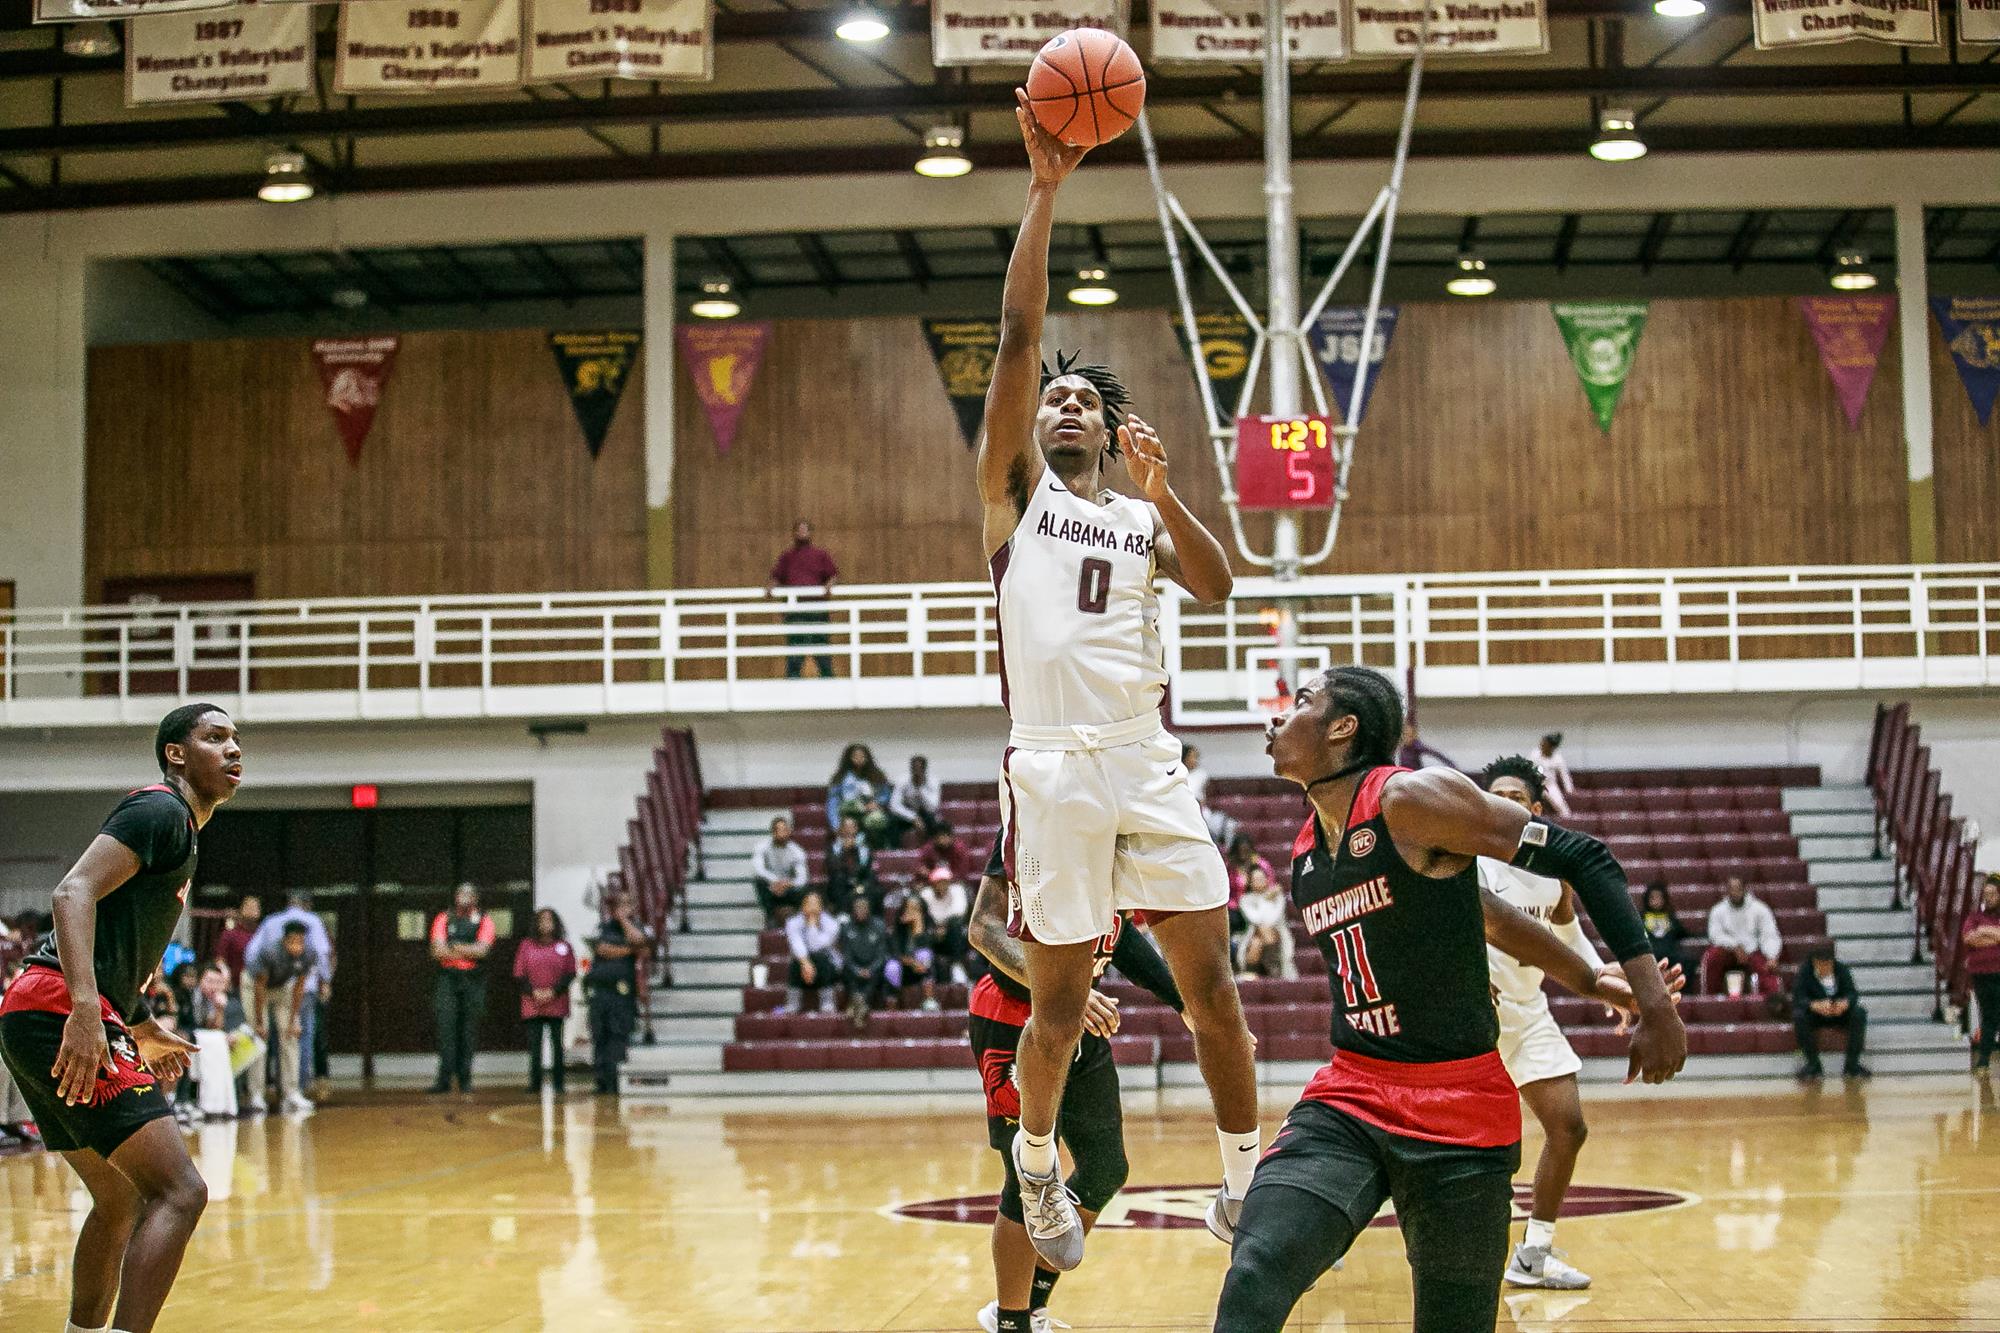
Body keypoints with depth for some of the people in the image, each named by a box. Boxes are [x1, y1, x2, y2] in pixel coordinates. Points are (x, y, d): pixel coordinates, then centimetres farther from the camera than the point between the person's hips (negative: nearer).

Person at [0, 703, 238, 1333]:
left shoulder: (178, 830, 24)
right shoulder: (161, 810, -7)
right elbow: (73, 893, -21)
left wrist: (144, 1031, 38)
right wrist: (85, 1012, -32)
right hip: (60, 1015, -11)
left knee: (122, 1199, 21)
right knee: (178, 1192, -16)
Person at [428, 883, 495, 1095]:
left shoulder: (484, 921, 8)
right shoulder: (443, 920, 10)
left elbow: (482, 949, -8)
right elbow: (437, 951, -2)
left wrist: (453, 948, -8)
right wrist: (469, 951, -7)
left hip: (473, 980, 0)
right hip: (447, 977, 0)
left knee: (469, 1030, 2)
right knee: (446, 1026, -10)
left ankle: (465, 1079, 7)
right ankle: (444, 1078, -13)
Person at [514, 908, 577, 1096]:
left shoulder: (564, 947, 6)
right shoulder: (526, 946, 8)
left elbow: (570, 974, 3)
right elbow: (519, 974, 5)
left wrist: (553, 991, -10)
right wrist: (534, 992, -9)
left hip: (557, 1004, 0)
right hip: (532, 1005, 0)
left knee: (557, 1045, 1)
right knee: (534, 1045, -3)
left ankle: (558, 1085, 6)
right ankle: (534, 1086, 1)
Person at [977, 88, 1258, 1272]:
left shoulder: (1145, 518, 19)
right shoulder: (1016, 490, 10)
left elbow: (1217, 587, -1)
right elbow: (1018, 331, 0)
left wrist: (1163, 494, -14)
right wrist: (1046, 190, -4)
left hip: (1154, 766, 3)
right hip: (1055, 769, -3)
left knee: (1212, 984, 1)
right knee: (1059, 1006, 3)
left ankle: (1245, 1176, 12)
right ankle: (1036, 1158, 27)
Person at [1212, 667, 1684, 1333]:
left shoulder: (1410, 799, -11)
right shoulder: (1304, 854, 11)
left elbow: (1583, 858, -11)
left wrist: (1652, 1001, -18)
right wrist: (1589, 982, 25)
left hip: (1459, 1108, -5)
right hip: (1348, 1097, 5)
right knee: (1254, 1277, -20)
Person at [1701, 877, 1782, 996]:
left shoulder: (1759, 909, 1)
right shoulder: (1718, 910, 5)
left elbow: (1769, 936, -7)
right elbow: (1715, 935, -7)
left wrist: (1772, 957, -25)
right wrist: (1735, 946, -24)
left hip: (1753, 952, 0)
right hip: (1728, 952, 0)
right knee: (1710, 956, -29)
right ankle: (1709, 997, -21)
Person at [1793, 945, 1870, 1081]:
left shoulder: (1841, 970, -8)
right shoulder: (1805, 972, -14)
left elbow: (1852, 993, -14)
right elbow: (1798, 998, -24)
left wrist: (1846, 1003, -40)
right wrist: (1815, 1005, -46)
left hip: (1839, 1013, 2)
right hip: (1815, 1016, -2)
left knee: (1860, 1013, -27)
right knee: (1799, 1015, -33)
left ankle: (1852, 1064, -20)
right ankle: (1813, 1065, -23)